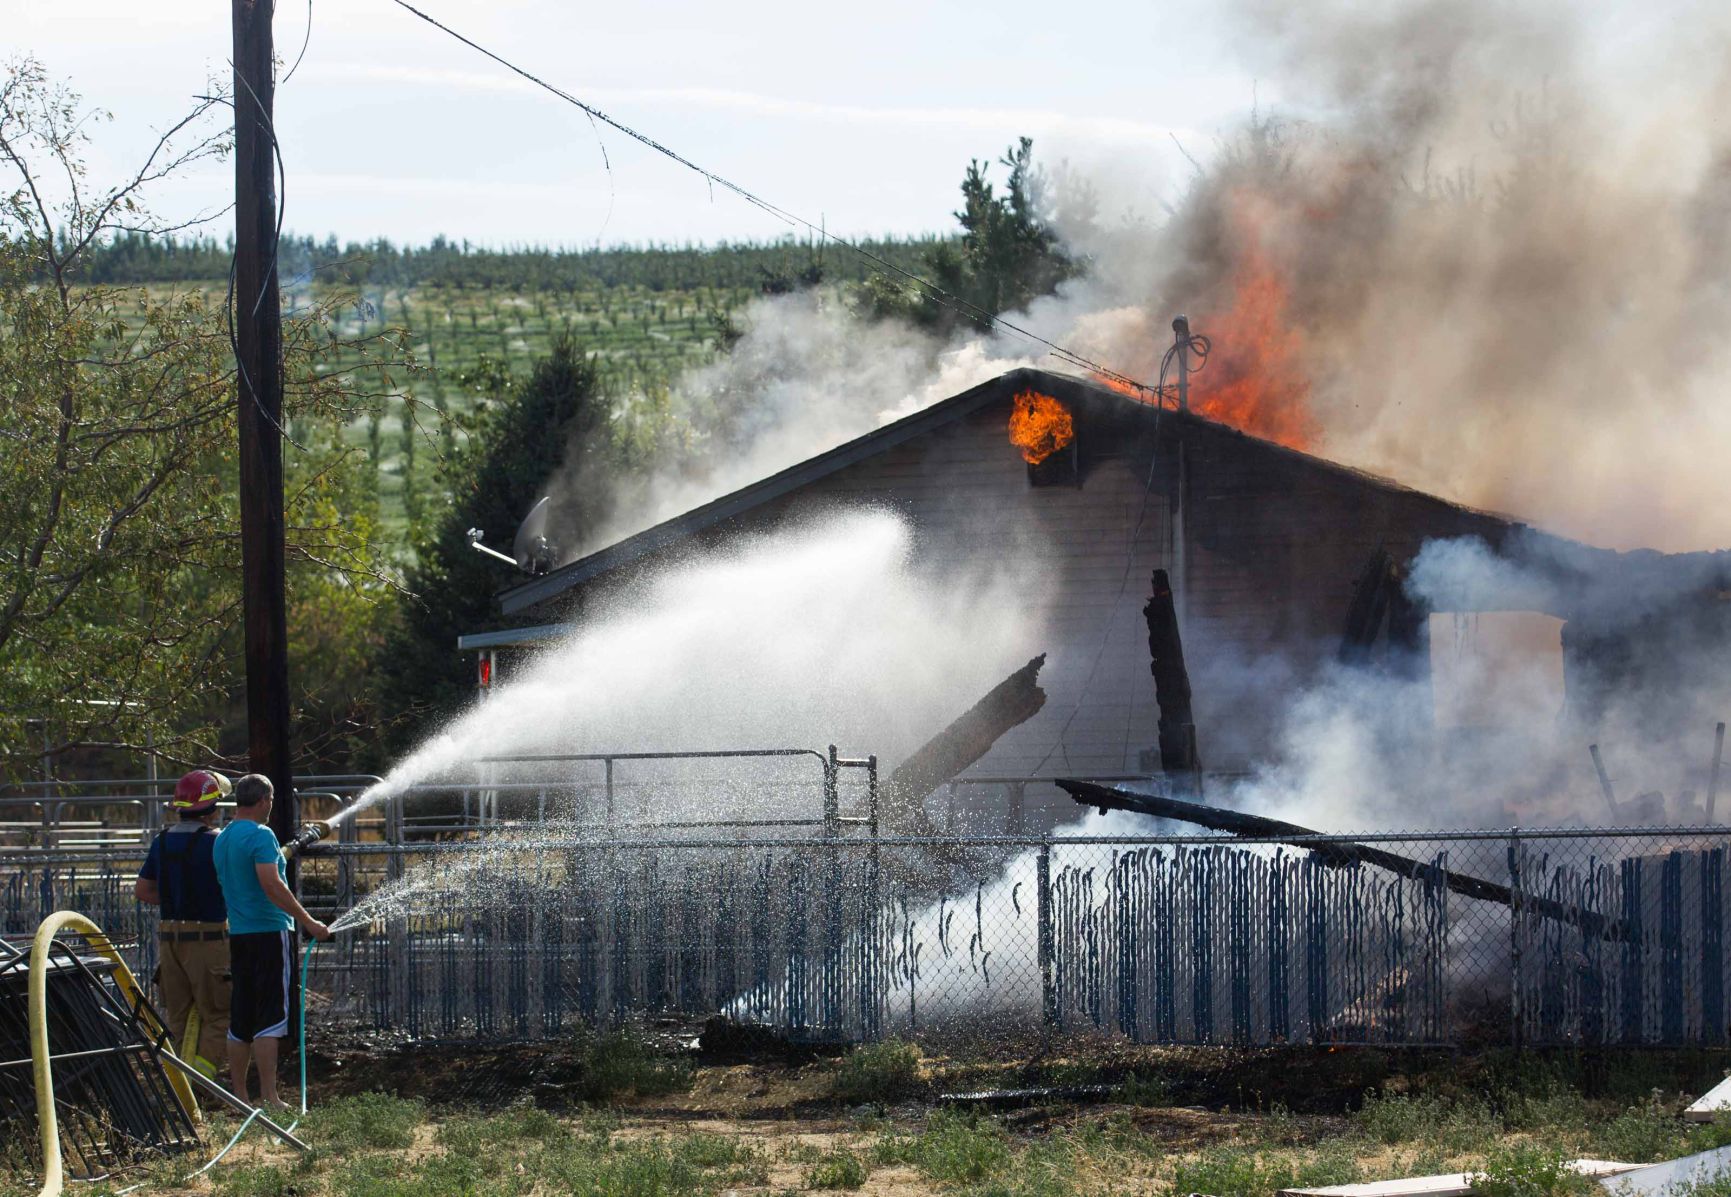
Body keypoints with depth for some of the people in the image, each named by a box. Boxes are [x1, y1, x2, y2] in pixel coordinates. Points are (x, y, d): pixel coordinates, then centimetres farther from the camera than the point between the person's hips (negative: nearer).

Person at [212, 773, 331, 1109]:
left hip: (238, 933, 8)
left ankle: (239, 1095, 12)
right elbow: (271, 885, -22)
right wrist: (308, 922, -20)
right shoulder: (261, 836, -12)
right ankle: (269, 1097, -11)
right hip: (268, 931, -8)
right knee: (270, 1018, -8)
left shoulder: (223, 839, 15)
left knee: (240, 1021, 10)